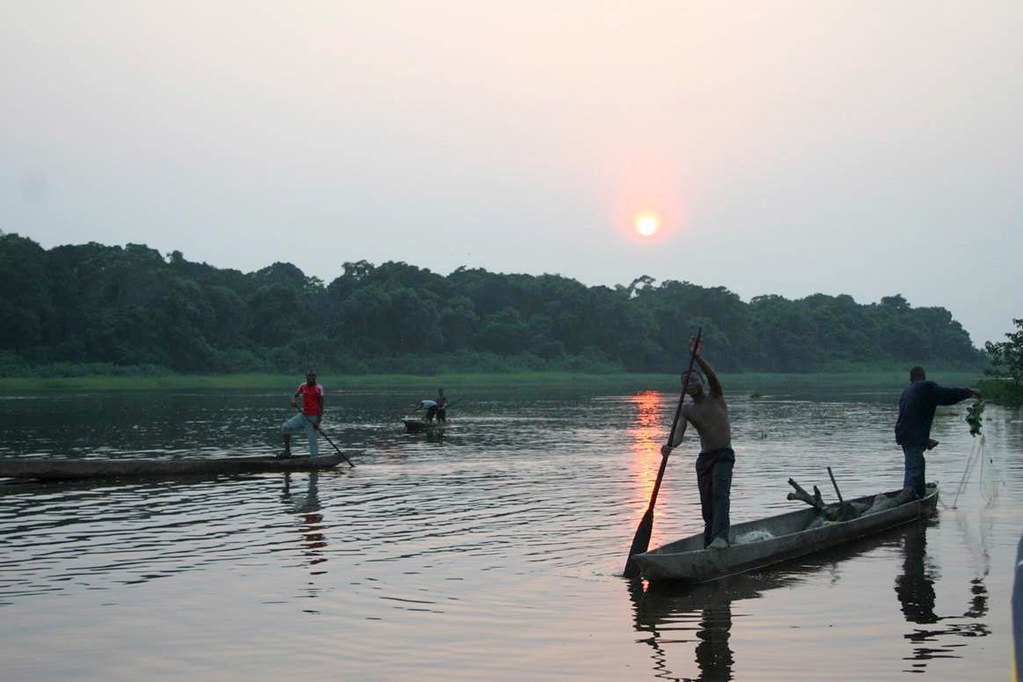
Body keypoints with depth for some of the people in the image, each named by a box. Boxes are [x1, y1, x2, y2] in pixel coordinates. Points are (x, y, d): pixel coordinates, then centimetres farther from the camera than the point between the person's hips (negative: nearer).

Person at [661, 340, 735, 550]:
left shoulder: (716, 397, 2)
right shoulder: (686, 410, 8)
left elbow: (712, 376, -19)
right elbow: (679, 433, -8)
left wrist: (698, 357, -34)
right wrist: (670, 445, -31)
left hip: (724, 455, -4)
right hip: (704, 458, 5)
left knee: (720, 493, -25)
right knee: (707, 506, 5)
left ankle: (721, 537, -39)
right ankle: (709, 547, 12)